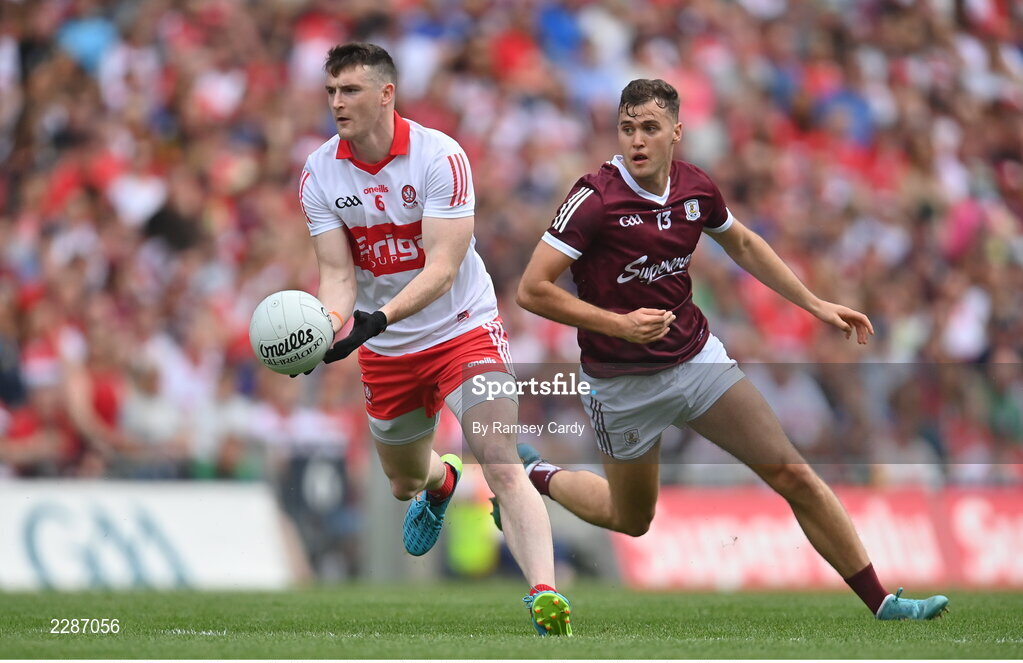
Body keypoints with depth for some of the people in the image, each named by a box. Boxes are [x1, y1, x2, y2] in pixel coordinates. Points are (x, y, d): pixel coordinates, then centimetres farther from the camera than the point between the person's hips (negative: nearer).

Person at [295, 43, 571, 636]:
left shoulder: (440, 156, -21)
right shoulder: (320, 175, -8)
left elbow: (441, 268, -26)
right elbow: (339, 274, -10)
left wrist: (380, 317, -41)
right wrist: (325, 329, -32)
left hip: (464, 329, -5)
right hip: (386, 352, 5)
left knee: (502, 469, -23)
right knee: (406, 484, 22)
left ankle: (547, 600, -27)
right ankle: (441, 481, 59)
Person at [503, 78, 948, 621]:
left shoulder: (695, 188, -3)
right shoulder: (595, 199, -21)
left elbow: (742, 244, 19)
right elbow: (531, 290, -21)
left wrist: (814, 304, 17)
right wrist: (619, 324, -25)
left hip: (697, 357, 4)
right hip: (624, 383, -4)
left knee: (794, 475, -4)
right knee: (632, 521, 14)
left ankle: (880, 602, 2)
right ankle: (535, 476, 42)